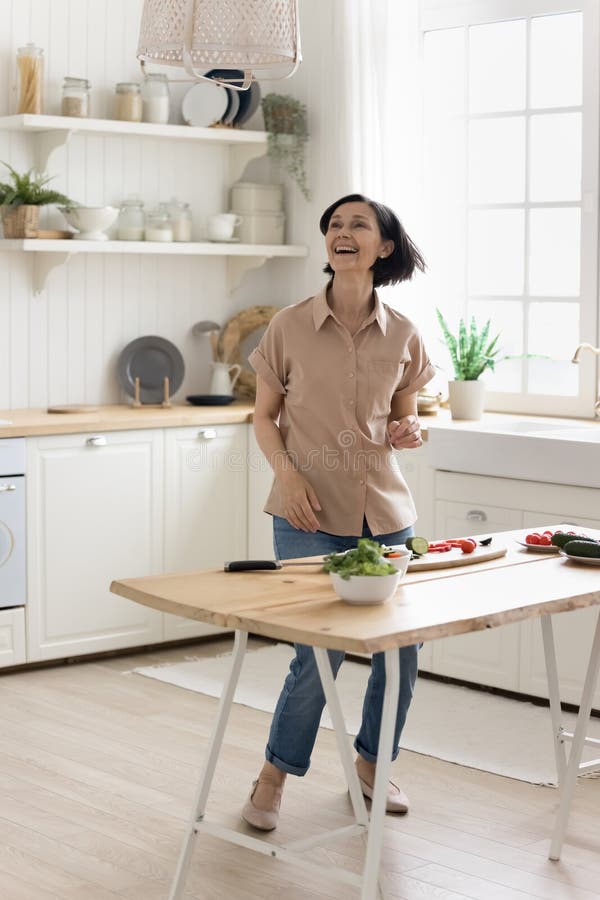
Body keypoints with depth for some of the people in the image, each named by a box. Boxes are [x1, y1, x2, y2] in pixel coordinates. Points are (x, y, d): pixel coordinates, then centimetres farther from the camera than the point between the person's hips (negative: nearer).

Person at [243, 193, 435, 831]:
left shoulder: (402, 336, 3)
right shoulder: (289, 327, -3)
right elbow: (264, 416, 4)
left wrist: (407, 434, -8)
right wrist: (288, 472, -12)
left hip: (385, 508, 3)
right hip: (310, 513, -3)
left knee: (402, 646, 5)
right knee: (319, 651, -8)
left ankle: (371, 762, 30)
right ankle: (274, 777, 14)